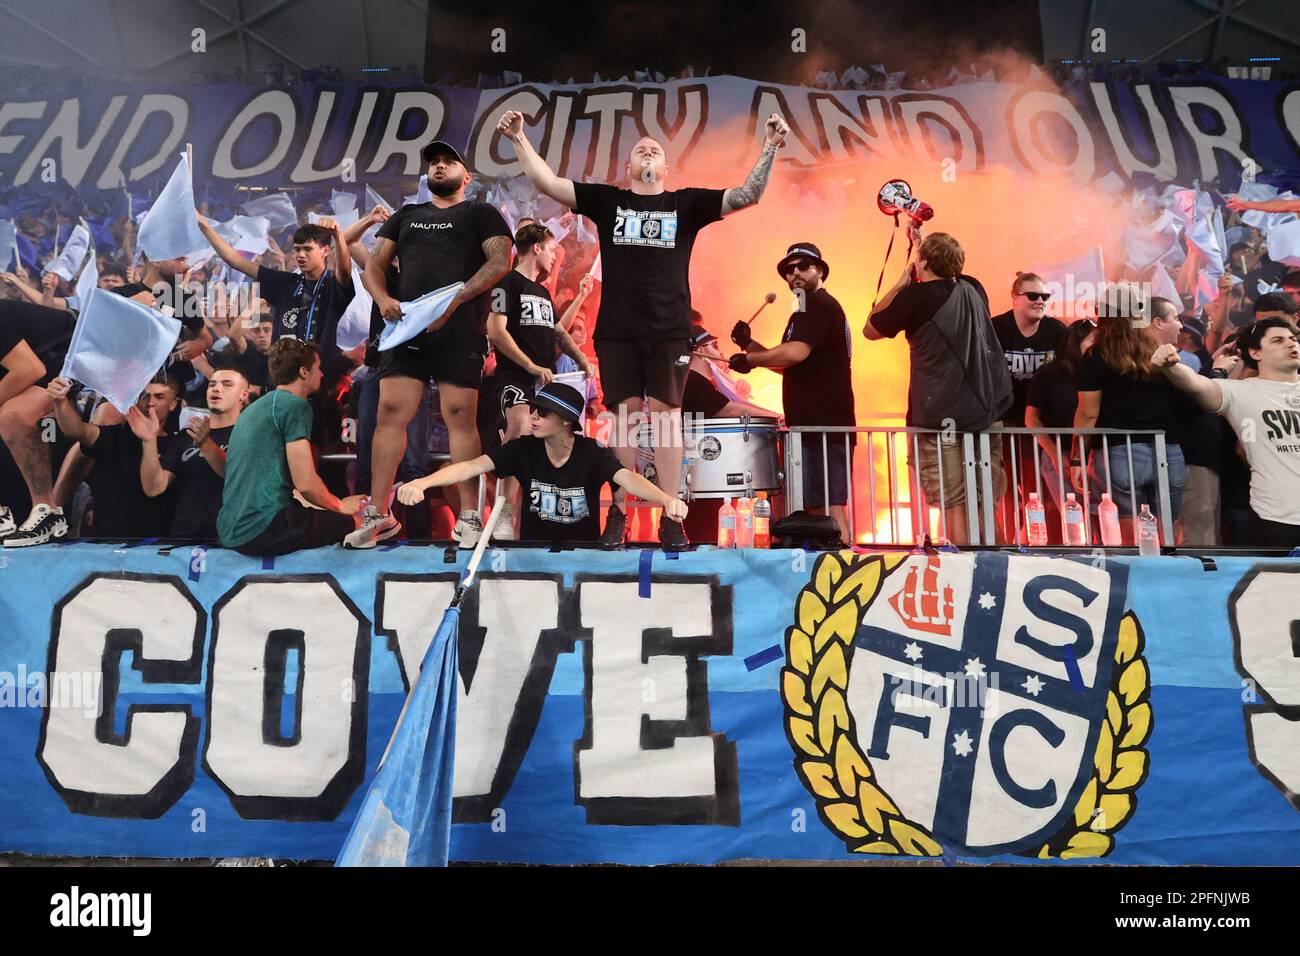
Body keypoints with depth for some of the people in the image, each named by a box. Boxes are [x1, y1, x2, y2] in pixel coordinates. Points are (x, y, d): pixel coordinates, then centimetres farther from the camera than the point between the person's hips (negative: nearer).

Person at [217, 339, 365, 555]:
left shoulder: (254, 408, 21)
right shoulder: (295, 405, -6)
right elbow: (305, 482, -13)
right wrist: (340, 505, 6)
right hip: (263, 530, -9)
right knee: (356, 522, -5)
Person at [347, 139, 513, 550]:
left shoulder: (481, 214, 11)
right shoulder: (405, 215, 25)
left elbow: (499, 262, -4)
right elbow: (374, 264, 20)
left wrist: (454, 300, -14)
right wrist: (383, 298, -3)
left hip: (459, 333, -4)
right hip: (407, 330, 4)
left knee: (460, 418, -7)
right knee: (390, 414, -3)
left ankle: (468, 516, -2)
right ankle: (378, 515, 2)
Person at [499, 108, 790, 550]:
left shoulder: (687, 204, 10)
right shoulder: (605, 200, 11)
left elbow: (748, 195, 4)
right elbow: (547, 183, 6)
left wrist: (770, 147, -5)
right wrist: (519, 139, -1)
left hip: (669, 331, 0)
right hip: (617, 331, 1)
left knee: (665, 414, -5)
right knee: (626, 416, 1)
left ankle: (671, 520, -1)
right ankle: (618, 515, 8)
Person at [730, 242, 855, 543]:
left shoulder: (818, 304, -8)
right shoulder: (809, 309, 24)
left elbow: (796, 353, -24)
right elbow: (787, 366, 24)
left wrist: (748, 359, -12)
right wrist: (749, 344, 12)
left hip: (823, 422, -10)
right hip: (815, 422, 10)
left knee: (827, 504, -12)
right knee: (817, 503, 12)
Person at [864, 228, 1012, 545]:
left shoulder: (915, 296, -9)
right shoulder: (973, 289, 9)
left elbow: (870, 330, 6)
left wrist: (901, 282, 9)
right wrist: (921, 241, 36)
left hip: (941, 416, -6)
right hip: (986, 411, 6)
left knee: (953, 503, -2)